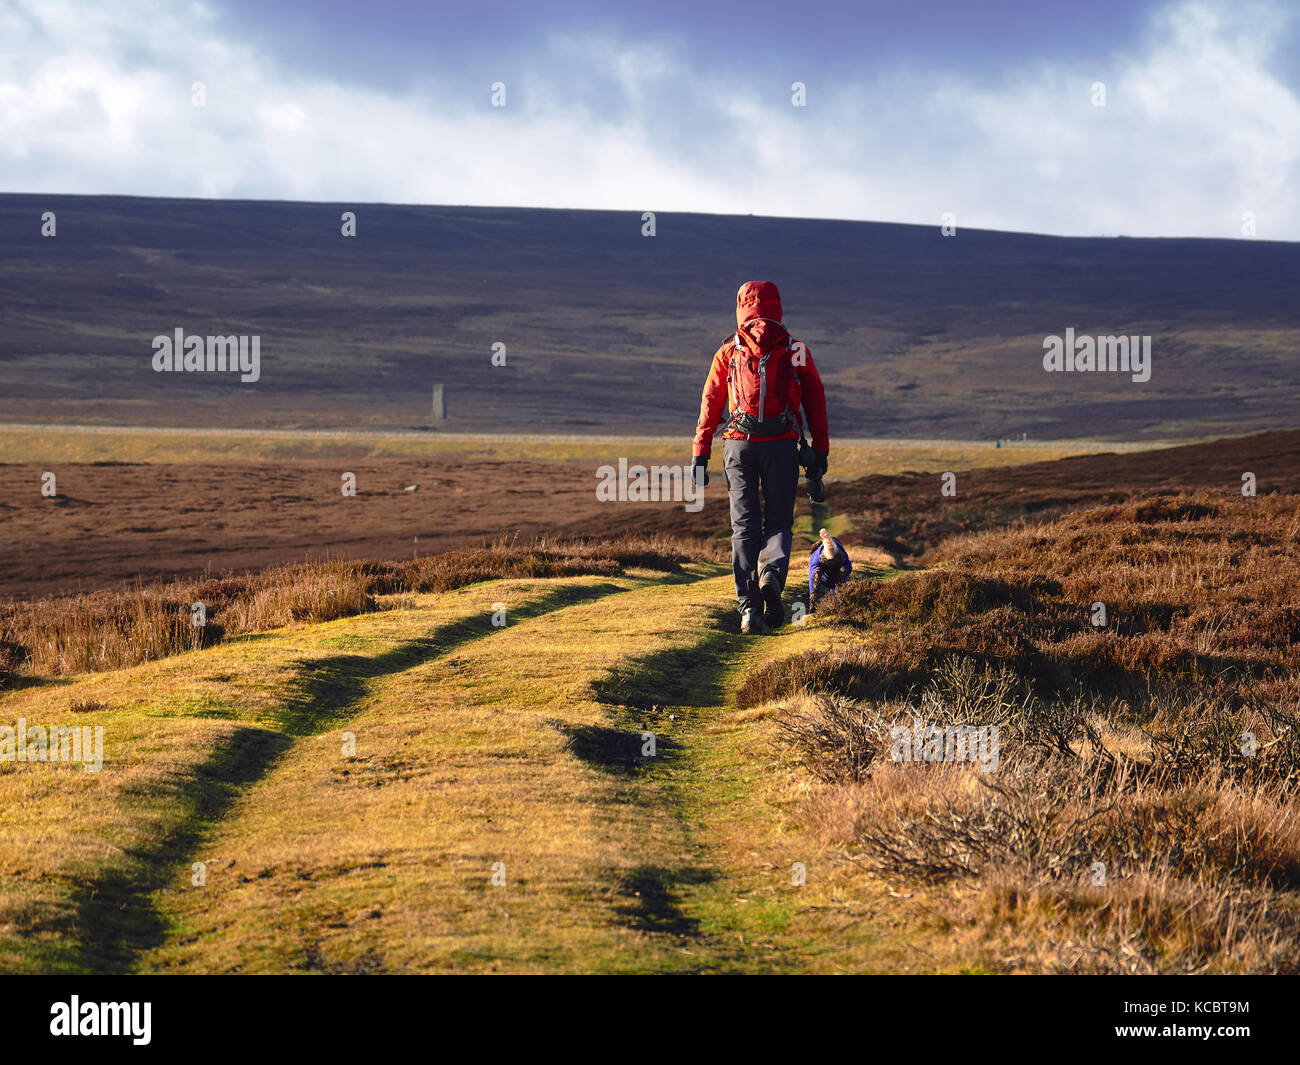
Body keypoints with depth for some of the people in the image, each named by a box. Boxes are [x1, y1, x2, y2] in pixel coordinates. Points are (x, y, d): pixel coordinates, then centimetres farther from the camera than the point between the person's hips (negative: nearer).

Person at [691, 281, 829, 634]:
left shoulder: (728, 353, 10)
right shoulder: (798, 352, 9)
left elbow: (710, 404, 7)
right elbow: (815, 402, 6)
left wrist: (701, 455, 8)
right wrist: (821, 451, 8)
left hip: (739, 445, 0)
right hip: (782, 446, 0)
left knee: (745, 526, 4)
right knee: (778, 521, 11)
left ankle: (749, 606, -7)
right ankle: (772, 571, -20)